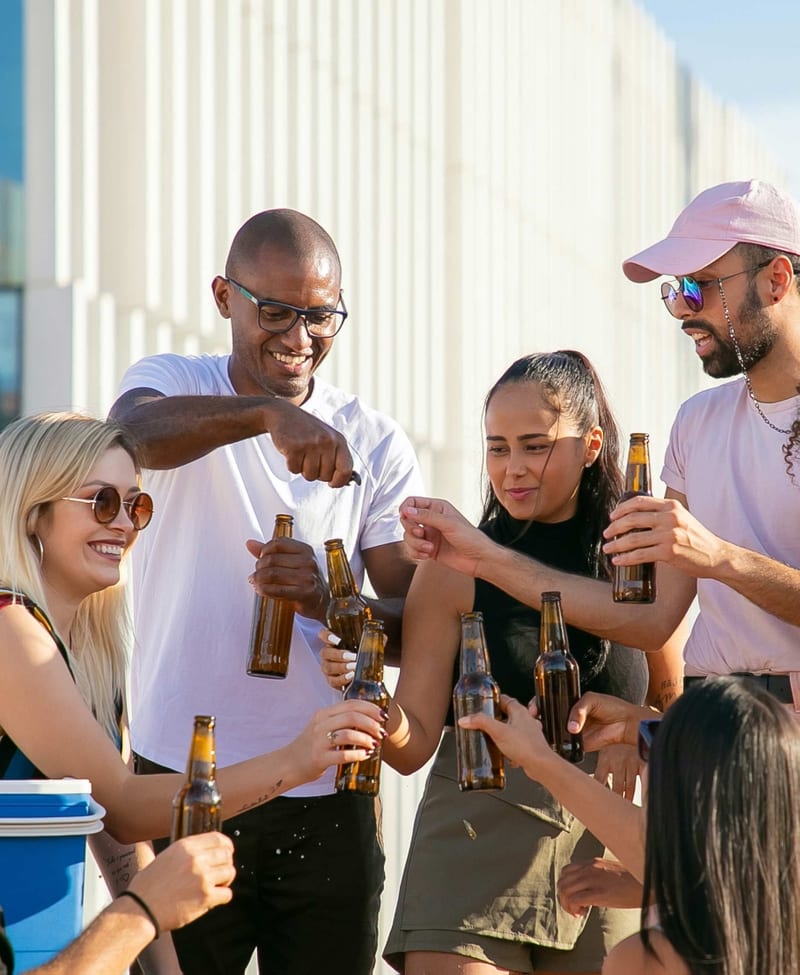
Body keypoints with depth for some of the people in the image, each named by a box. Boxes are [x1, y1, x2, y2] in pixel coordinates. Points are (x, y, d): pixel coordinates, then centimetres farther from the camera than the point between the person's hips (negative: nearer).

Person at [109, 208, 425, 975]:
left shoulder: (376, 444, 5)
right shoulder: (174, 386, 1)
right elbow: (138, 433, -25)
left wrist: (329, 602, -21)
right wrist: (269, 413, -41)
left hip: (327, 799, 2)